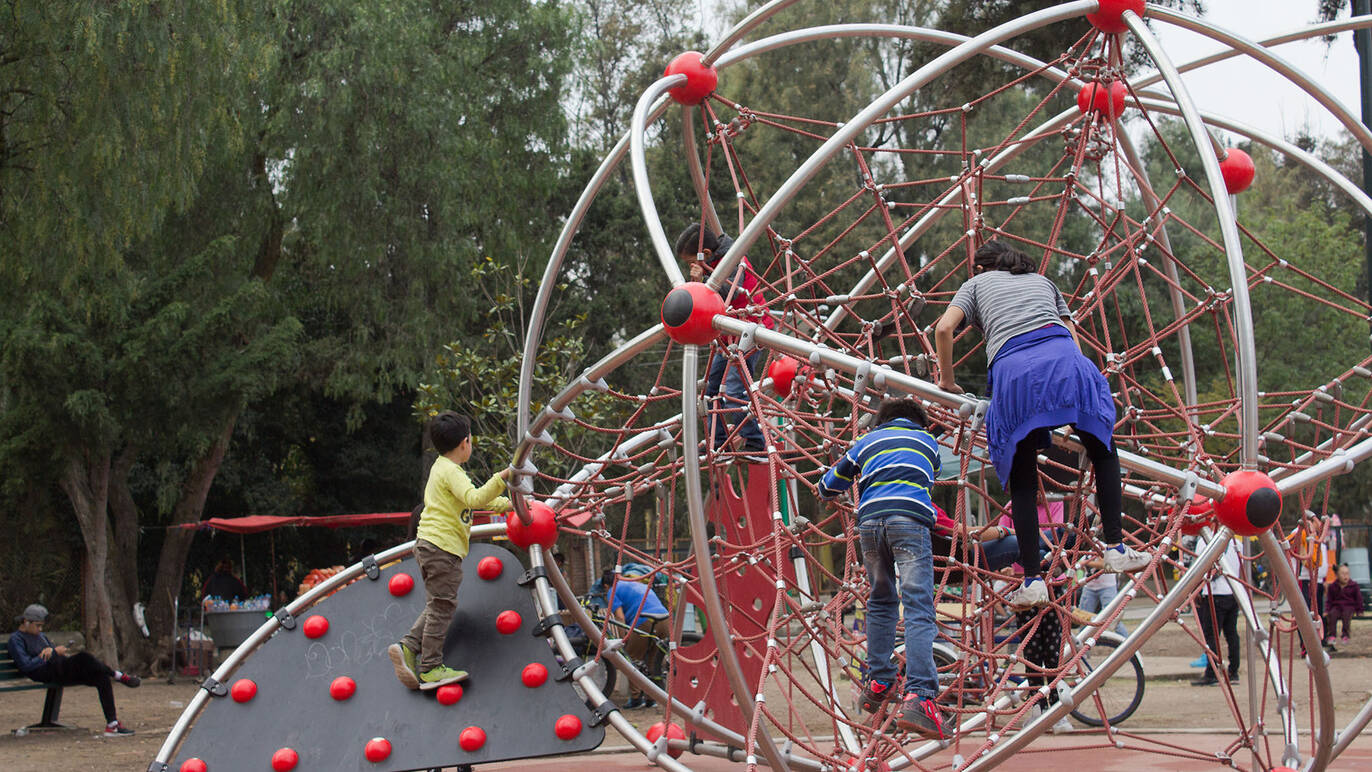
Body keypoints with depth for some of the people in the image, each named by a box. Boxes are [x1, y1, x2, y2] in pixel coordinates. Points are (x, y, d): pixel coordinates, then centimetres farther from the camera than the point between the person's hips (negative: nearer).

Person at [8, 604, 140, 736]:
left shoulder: (40, 636, 27)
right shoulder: (16, 639, 3)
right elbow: (26, 666, -11)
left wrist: (50, 650, -6)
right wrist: (54, 652, -9)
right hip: (48, 675, -8)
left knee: (101, 678, -14)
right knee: (83, 657, -32)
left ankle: (112, 724, -17)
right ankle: (119, 676, -16)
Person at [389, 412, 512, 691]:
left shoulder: (442, 468, 20)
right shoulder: (451, 472, -12)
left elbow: (476, 500, 28)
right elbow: (474, 499, -28)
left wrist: (507, 505, 26)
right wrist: (501, 478, -34)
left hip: (429, 544, 10)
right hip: (442, 547, -10)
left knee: (436, 607, 15)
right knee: (442, 607, -4)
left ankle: (408, 647, 3)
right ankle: (430, 668, -1)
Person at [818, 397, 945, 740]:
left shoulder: (868, 441, 28)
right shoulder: (928, 440, 28)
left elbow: (827, 489, 31)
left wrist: (842, 473, 54)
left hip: (870, 519, 2)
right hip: (910, 519, -2)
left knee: (881, 601, 22)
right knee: (918, 609, -10)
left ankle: (878, 683, 18)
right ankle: (918, 697, -25)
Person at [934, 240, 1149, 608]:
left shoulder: (976, 283, 28)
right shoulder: (1042, 281, 35)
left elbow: (944, 328, 11)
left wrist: (947, 380, 22)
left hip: (1011, 370, -1)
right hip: (1062, 356, 2)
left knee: (1022, 481, 7)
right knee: (1103, 450, 19)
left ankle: (1032, 580, 3)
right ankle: (1115, 546, 9)